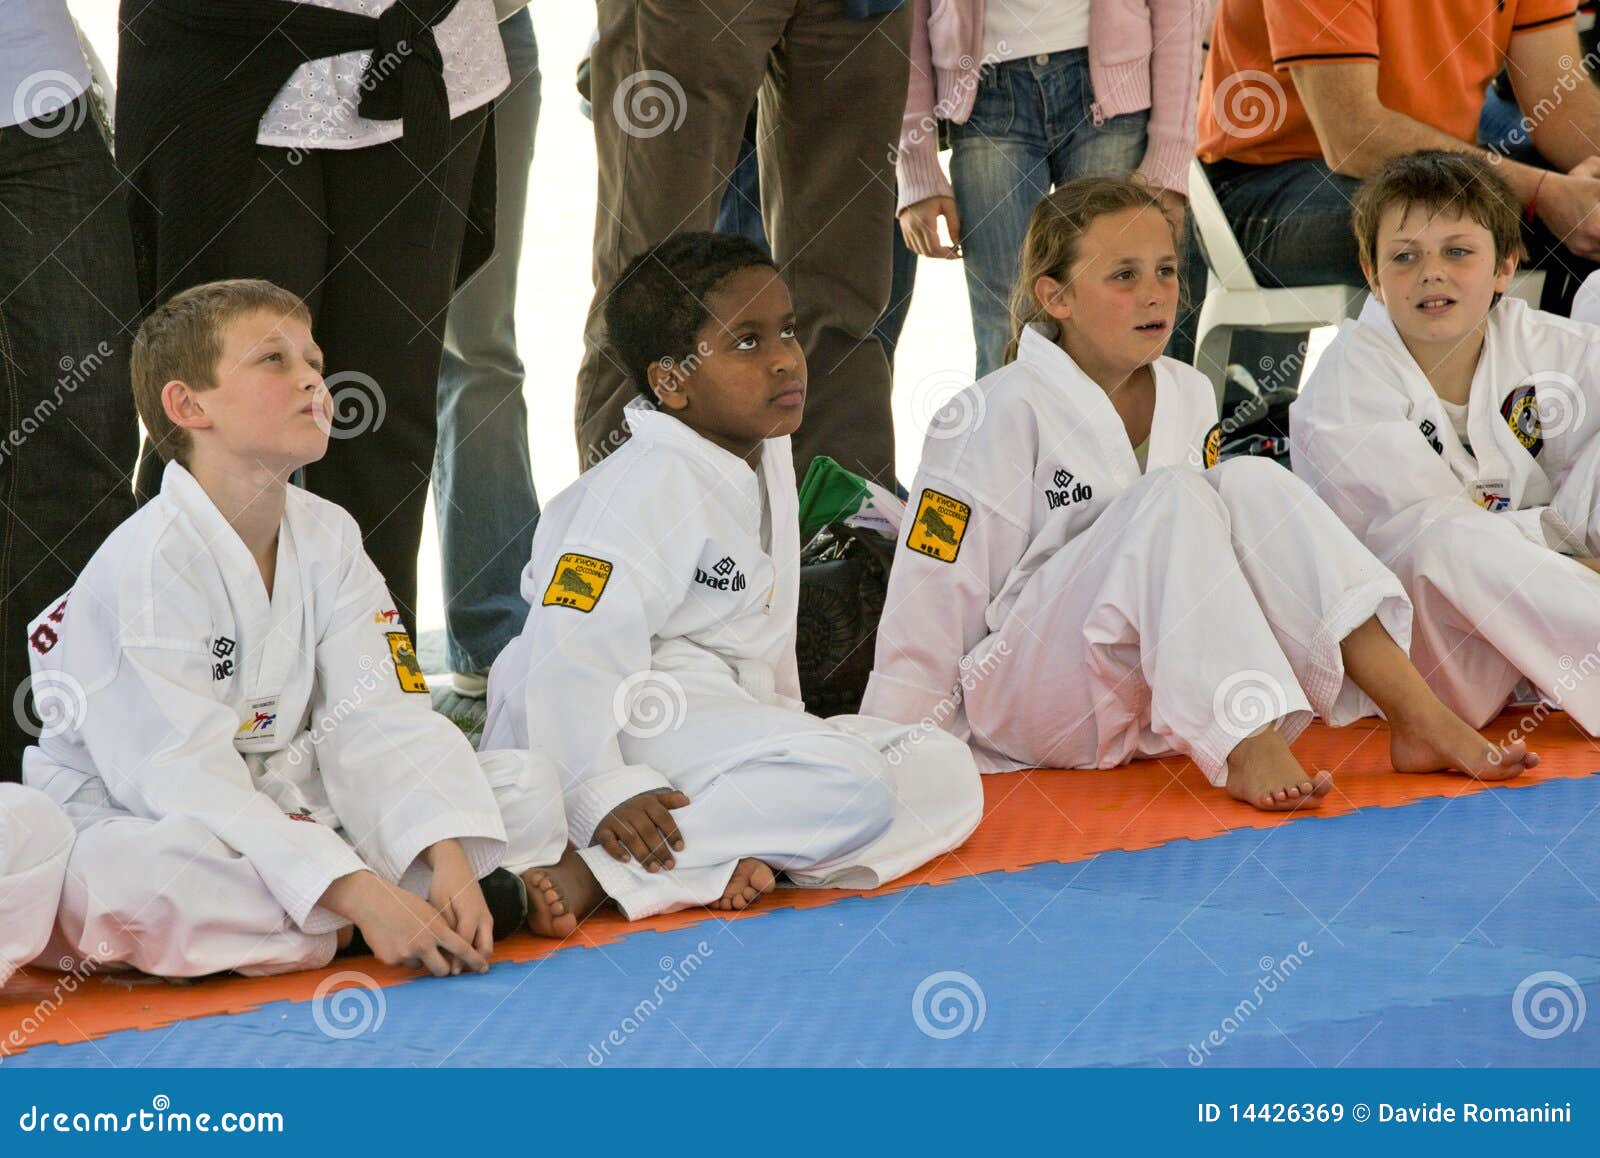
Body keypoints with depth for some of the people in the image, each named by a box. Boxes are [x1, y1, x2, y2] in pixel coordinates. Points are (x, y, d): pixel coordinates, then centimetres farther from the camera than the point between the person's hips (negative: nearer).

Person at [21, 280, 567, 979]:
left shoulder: (328, 539, 3)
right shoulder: (144, 565, -20)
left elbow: (380, 721, -5)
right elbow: (185, 780, -28)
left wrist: (451, 863, -24)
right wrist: (363, 896, -36)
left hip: (285, 809, 6)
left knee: (528, 791, -7)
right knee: (137, 873, -43)